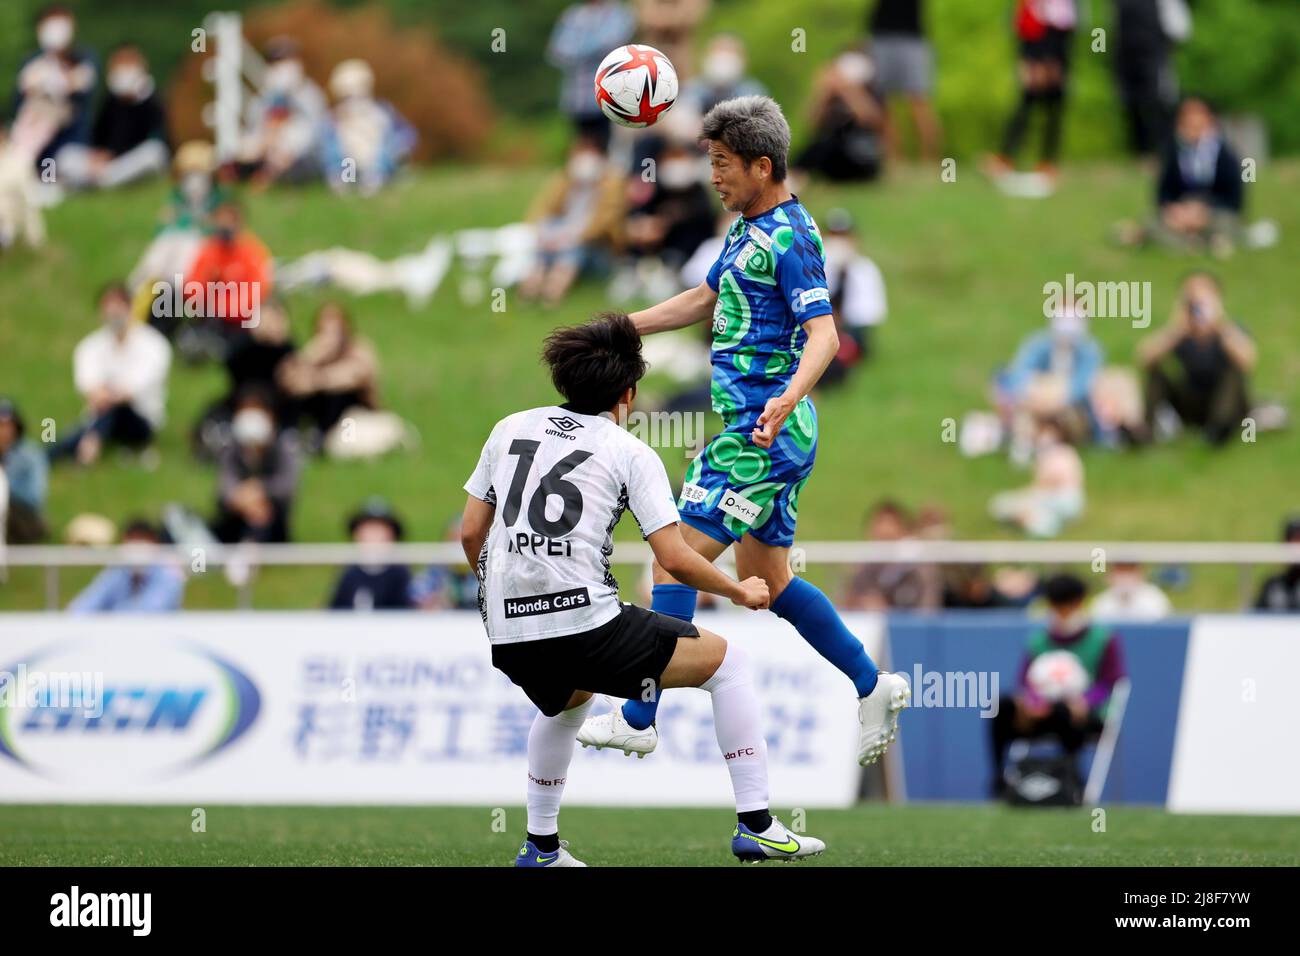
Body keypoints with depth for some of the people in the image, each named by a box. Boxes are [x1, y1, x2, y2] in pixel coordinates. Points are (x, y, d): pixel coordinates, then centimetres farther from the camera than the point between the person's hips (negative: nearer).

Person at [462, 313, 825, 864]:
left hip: (507, 637, 6)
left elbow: (470, 534, 15)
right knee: (727, 662, 10)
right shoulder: (630, 452, 3)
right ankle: (755, 826, 4)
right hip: (585, 627, -6)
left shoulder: (511, 428, 15)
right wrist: (740, 593, 13)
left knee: (569, 698, 39)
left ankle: (540, 848, 37)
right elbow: (675, 559, -4)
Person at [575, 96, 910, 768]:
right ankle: (872, 687, 21)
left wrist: (790, 396, -42)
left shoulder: (790, 239, -15)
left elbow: (824, 334, -25)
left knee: (677, 560, -8)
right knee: (766, 580, 15)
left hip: (761, 433, -10)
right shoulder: (747, 229, 15)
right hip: (763, 431, 10)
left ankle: (637, 720, -4)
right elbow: (703, 301, 30)